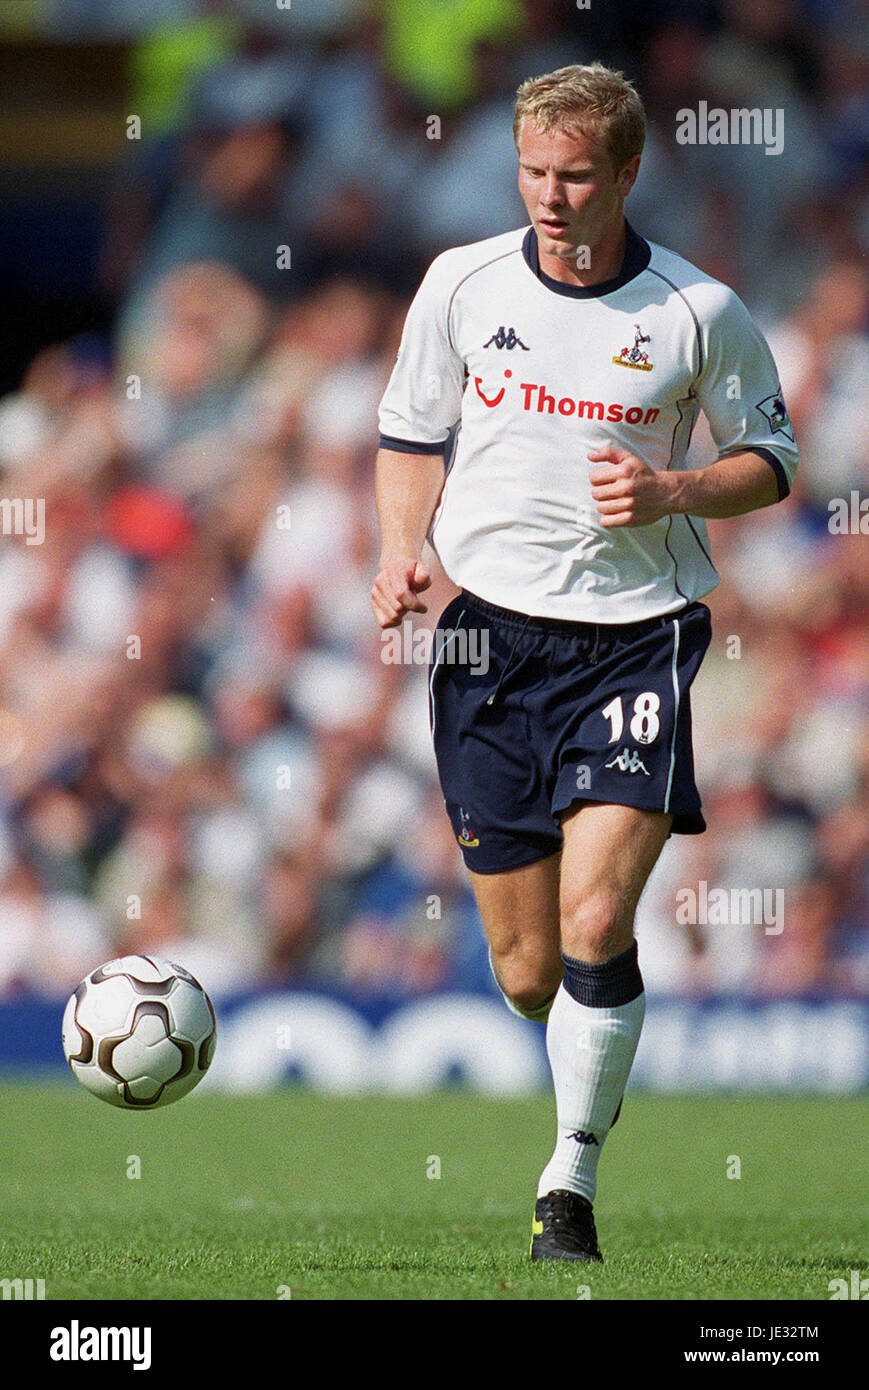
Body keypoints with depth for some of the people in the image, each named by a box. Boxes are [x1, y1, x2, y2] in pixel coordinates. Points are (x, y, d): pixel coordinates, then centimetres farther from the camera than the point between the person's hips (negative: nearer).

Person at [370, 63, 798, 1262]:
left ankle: (572, 1186, -3)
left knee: (595, 925, -17)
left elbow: (770, 459, 9)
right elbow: (412, 435, 15)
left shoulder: (701, 313, -3)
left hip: (636, 633, -2)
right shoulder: (462, 284, 2)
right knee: (527, 971, 3)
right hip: (490, 626, 2)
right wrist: (403, 548, -3)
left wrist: (674, 493, -11)